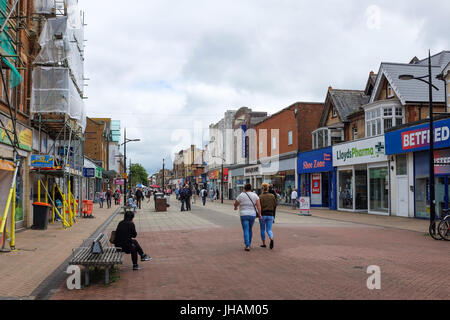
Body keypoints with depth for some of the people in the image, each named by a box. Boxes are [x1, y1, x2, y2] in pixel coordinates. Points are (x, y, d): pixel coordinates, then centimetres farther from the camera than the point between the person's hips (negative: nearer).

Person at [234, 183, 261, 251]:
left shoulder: (241, 195, -4)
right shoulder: (255, 195, 2)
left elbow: (235, 204, 8)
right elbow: (258, 205, -8)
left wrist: (235, 207, 30)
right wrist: (259, 214, -9)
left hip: (244, 215, -3)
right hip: (252, 215, 3)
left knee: (246, 231, -3)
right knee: (250, 230, 20)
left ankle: (247, 246, -14)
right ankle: (249, 244, 29)